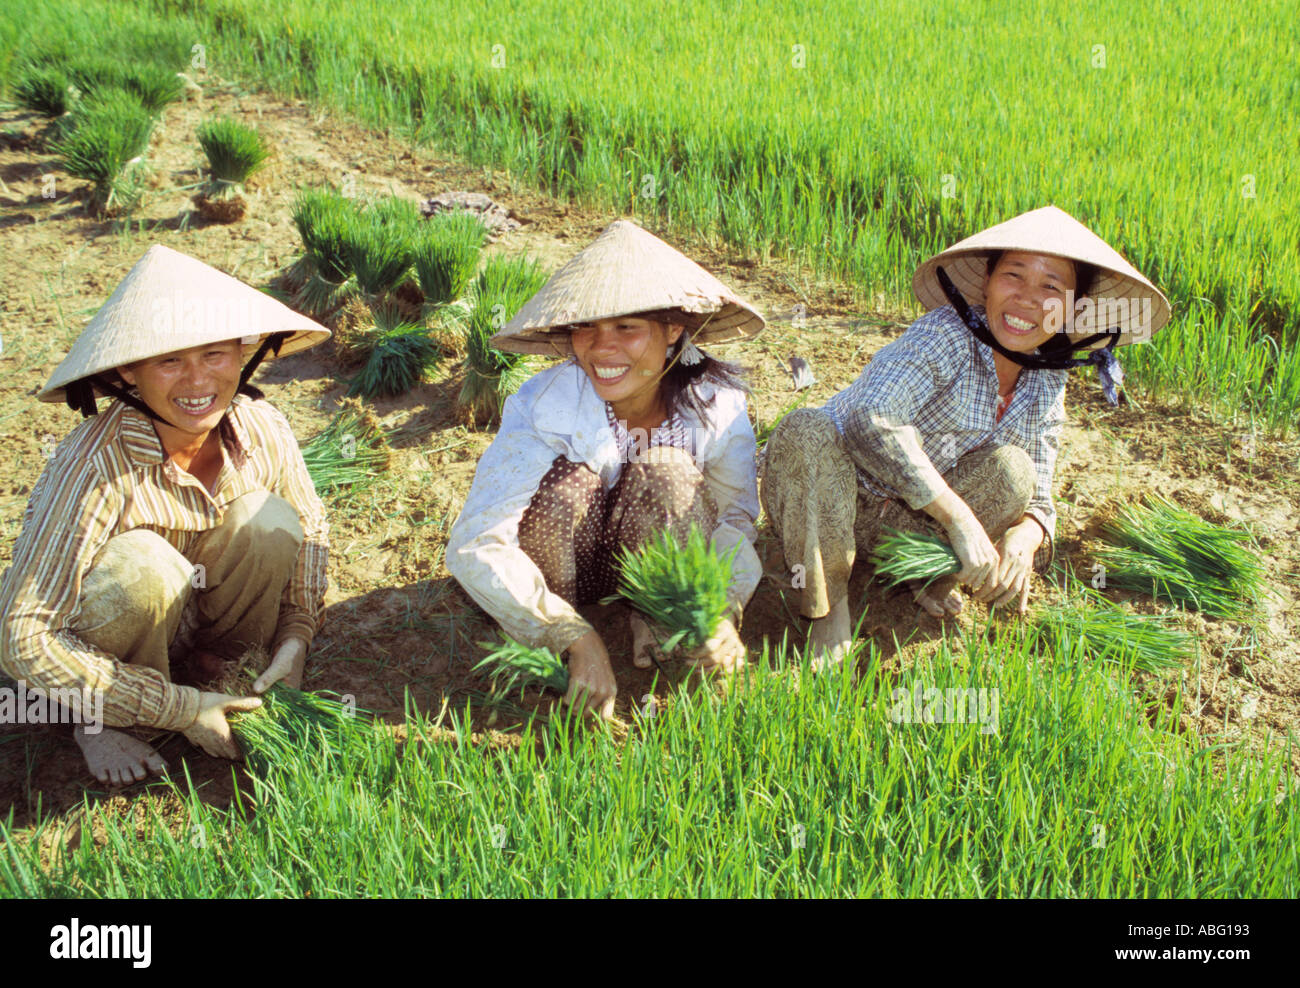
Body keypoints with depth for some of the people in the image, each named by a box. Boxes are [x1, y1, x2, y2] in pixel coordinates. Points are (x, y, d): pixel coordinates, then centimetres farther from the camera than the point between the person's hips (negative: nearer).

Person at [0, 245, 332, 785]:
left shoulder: (260, 428, -18)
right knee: (145, 564, -35)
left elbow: (309, 527, 2)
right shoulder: (96, 466, -34)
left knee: (269, 519, -22)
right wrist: (179, 708, -31)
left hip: (198, 613, 4)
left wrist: (294, 640, -12)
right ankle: (101, 720, -7)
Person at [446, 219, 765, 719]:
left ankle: (656, 619, -7)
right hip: (566, 565, -1)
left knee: (668, 472, -29)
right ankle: (538, 653, -11)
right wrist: (579, 640, -43)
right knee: (567, 483, -34)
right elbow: (474, 547, -36)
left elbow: (736, 517, -11)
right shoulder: (544, 403, -30)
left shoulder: (715, 401, -22)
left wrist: (724, 610, -32)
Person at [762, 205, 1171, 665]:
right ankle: (829, 608, -22)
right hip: (826, 504, -4)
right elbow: (871, 421, -36)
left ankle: (929, 576, 0)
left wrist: (1026, 534, -25)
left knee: (1010, 470, -22)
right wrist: (960, 518, -36)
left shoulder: (1047, 389, -1)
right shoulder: (947, 334, -22)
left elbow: (1037, 502, 1)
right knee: (807, 430, -37)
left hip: (904, 526, 4)